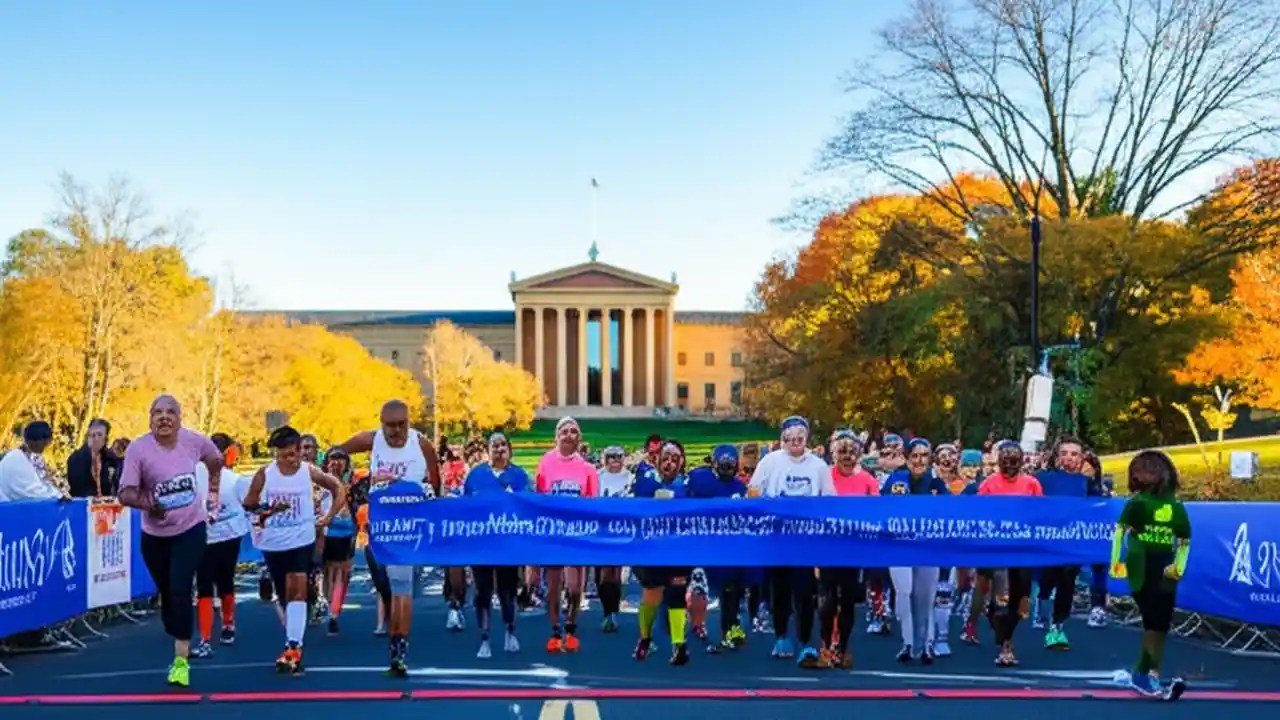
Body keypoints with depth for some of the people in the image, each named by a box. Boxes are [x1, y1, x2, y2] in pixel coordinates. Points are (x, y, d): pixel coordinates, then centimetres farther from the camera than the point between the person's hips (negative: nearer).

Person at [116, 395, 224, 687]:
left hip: (191, 529, -1)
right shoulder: (138, 448, -17)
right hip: (154, 535, 1)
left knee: (180, 592, -13)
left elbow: (216, 460, 14)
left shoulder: (194, 441, -10)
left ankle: (181, 661, -8)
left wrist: (214, 492, 14)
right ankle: (180, 648, 33)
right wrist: (147, 504, -40)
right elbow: (125, 493, -21)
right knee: (167, 595, 12)